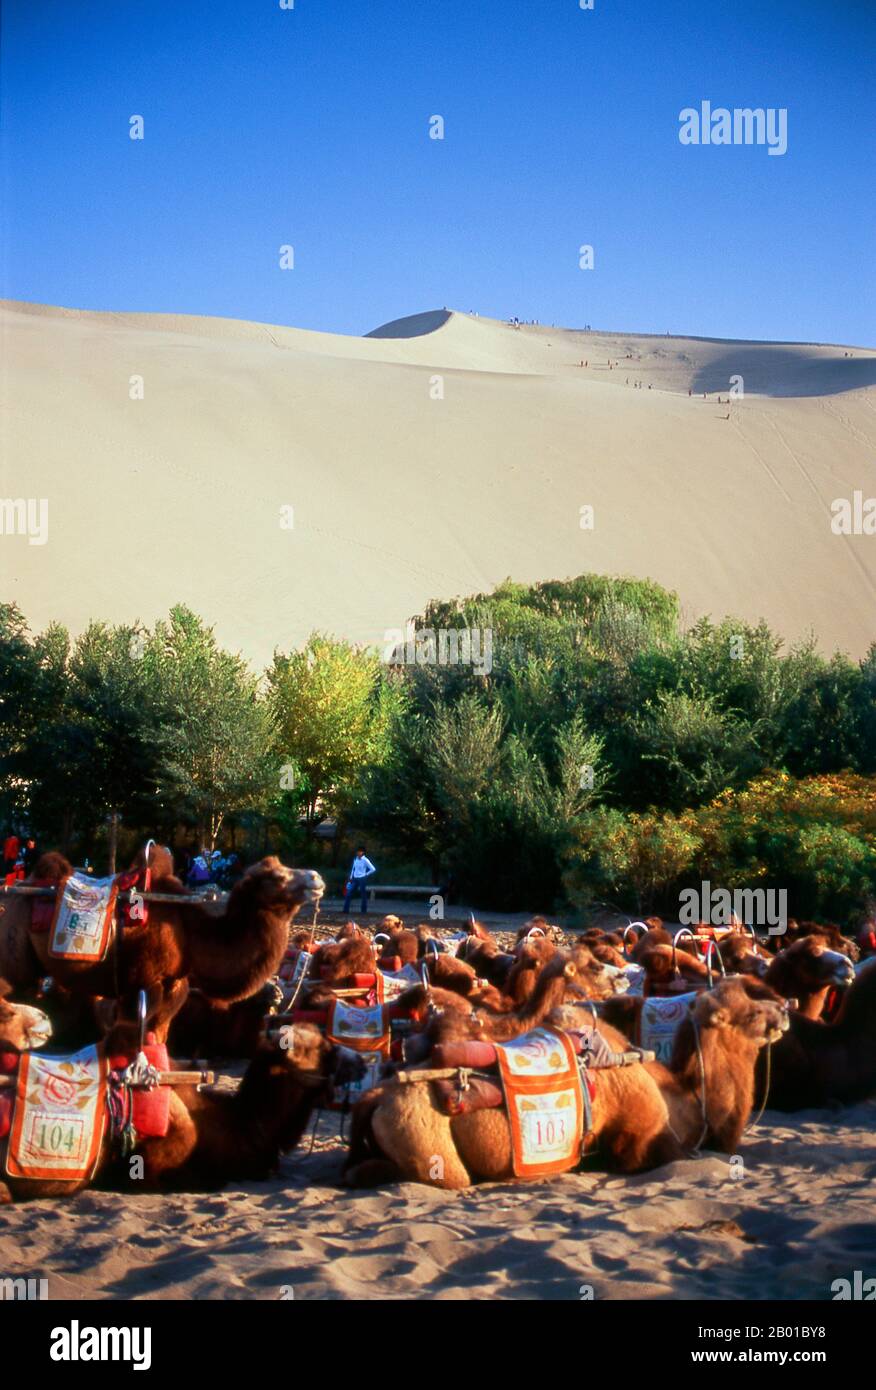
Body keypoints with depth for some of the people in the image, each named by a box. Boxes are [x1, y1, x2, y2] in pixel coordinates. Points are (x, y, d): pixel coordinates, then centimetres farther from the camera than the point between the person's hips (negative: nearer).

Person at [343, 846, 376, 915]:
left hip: (362, 879, -6)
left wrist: (366, 874, -6)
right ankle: (346, 910, 7)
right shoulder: (356, 859, 7)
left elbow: (373, 869, -12)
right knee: (349, 894, 2)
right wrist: (351, 877, 15)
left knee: (363, 895, 2)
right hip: (355, 879, 6)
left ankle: (363, 911, 10)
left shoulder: (365, 860, -12)